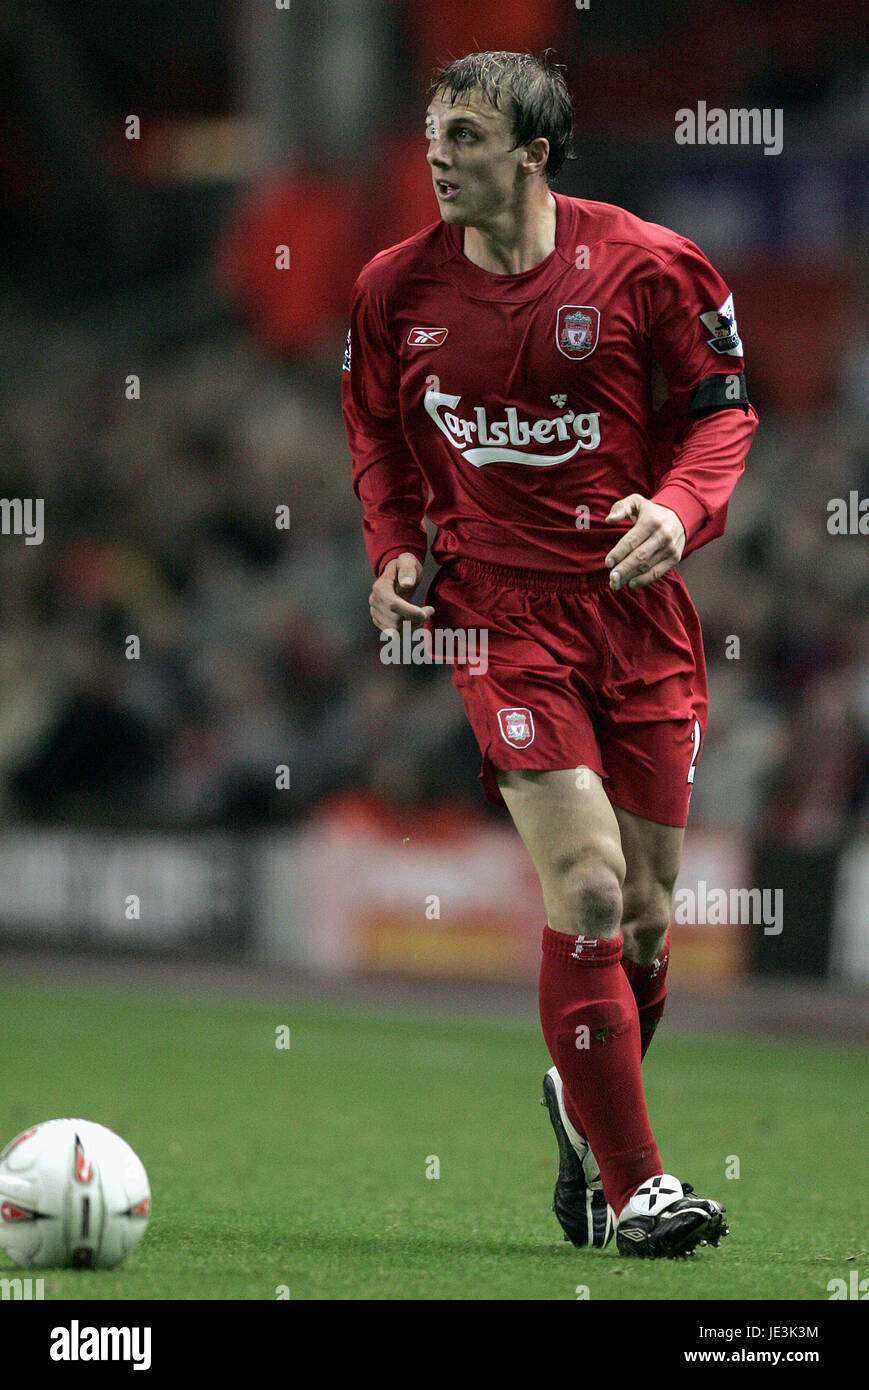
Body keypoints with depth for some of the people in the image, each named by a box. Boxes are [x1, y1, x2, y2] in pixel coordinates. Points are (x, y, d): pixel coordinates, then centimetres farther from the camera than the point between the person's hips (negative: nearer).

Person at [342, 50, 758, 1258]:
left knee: (643, 915, 7)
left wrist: (677, 508, -15)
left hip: (638, 604, 1)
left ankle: (586, 1102, 36)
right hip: (500, 609, -1)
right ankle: (632, 1181, -7)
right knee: (587, 886, -15)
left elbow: (722, 408, 3)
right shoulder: (398, 288, 2)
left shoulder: (645, 265, -4)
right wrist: (393, 549, 1)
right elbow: (377, 432, 17)